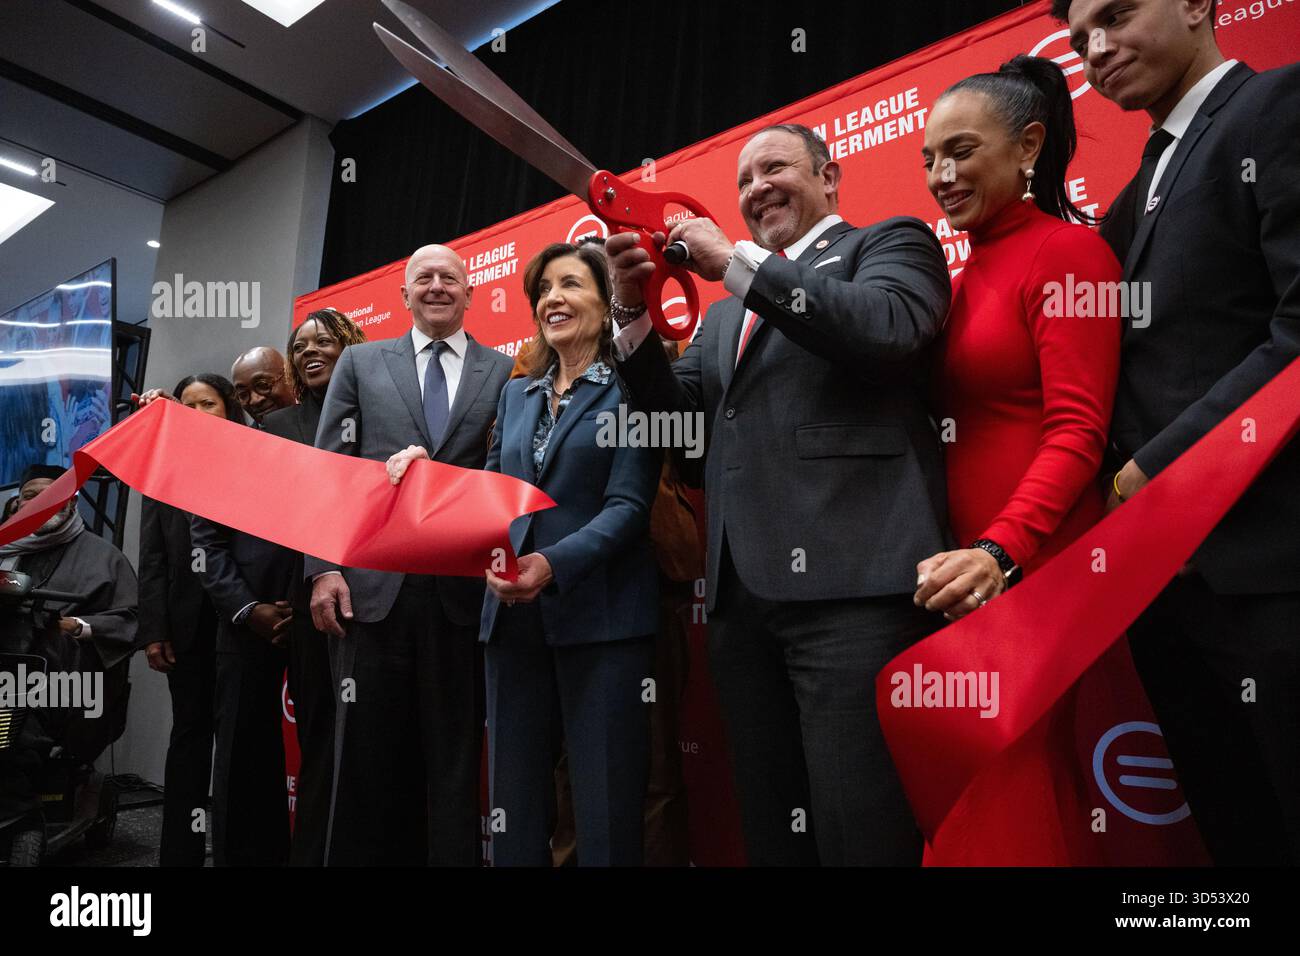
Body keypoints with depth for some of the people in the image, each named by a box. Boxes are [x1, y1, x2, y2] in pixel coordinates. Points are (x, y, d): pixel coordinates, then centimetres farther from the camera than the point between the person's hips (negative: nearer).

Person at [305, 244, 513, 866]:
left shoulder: (506, 373, 9)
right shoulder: (360, 362, 14)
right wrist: (323, 567, -2)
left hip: (463, 589, -1)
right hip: (372, 585, 1)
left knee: (455, 756, 8)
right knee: (368, 754, 8)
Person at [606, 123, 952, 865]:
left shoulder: (891, 243, 9)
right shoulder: (730, 306, 26)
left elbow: (887, 326, -13)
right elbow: (674, 402, 18)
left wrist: (738, 263, -9)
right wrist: (634, 309, 3)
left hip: (850, 581, -6)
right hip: (742, 590, 7)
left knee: (860, 829, -4)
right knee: (771, 826, 14)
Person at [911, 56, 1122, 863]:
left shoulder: (1066, 250, -5)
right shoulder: (973, 270, 17)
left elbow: (1076, 433, -15)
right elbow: (955, 414, 13)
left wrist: (1000, 551, -28)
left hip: (1029, 567, -7)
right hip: (974, 562, 7)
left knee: (1005, 804, -3)